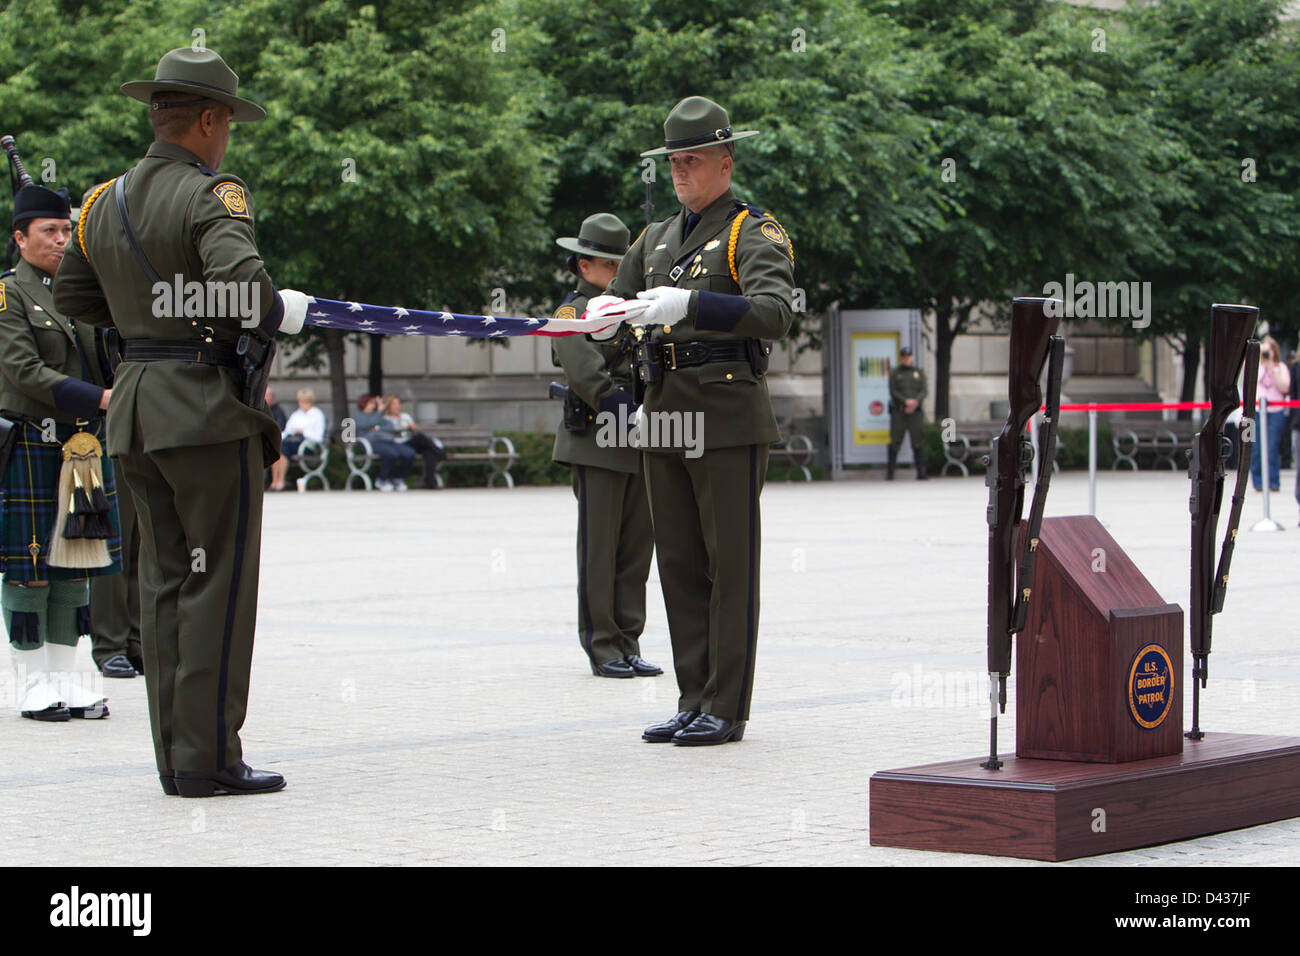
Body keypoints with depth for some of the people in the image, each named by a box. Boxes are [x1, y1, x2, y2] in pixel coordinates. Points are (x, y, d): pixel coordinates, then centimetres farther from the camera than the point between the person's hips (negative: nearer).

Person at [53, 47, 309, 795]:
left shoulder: (106, 202, 11)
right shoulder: (215, 196, -12)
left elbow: (75, 297, 22)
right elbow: (240, 285, -27)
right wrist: (285, 313, -8)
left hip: (137, 406, 7)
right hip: (209, 407, -7)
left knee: (165, 582, 10)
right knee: (219, 583, -3)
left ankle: (175, 758, 13)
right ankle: (209, 757, -2)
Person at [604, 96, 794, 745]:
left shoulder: (754, 234, -4)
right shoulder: (655, 238, 19)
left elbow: (775, 313, -20)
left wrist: (689, 304, -31)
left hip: (727, 417, -7)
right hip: (664, 418, 7)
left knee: (731, 564, -3)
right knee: (679, 565, 8)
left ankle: (727, 710, 0)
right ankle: (693, 703, 15)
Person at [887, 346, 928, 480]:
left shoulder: (919, 373, 15)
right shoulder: (894, 374, 10)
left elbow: (924, 391, 5)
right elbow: (893, 391, -1)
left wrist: (916, 402, -13)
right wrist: (906, 401, -15)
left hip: (915, 412, 1)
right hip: (898, 412, -1)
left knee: (918, 442, -1)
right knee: (895, 442, -3)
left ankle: (921, 472, 0)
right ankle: (890, 472, 1)